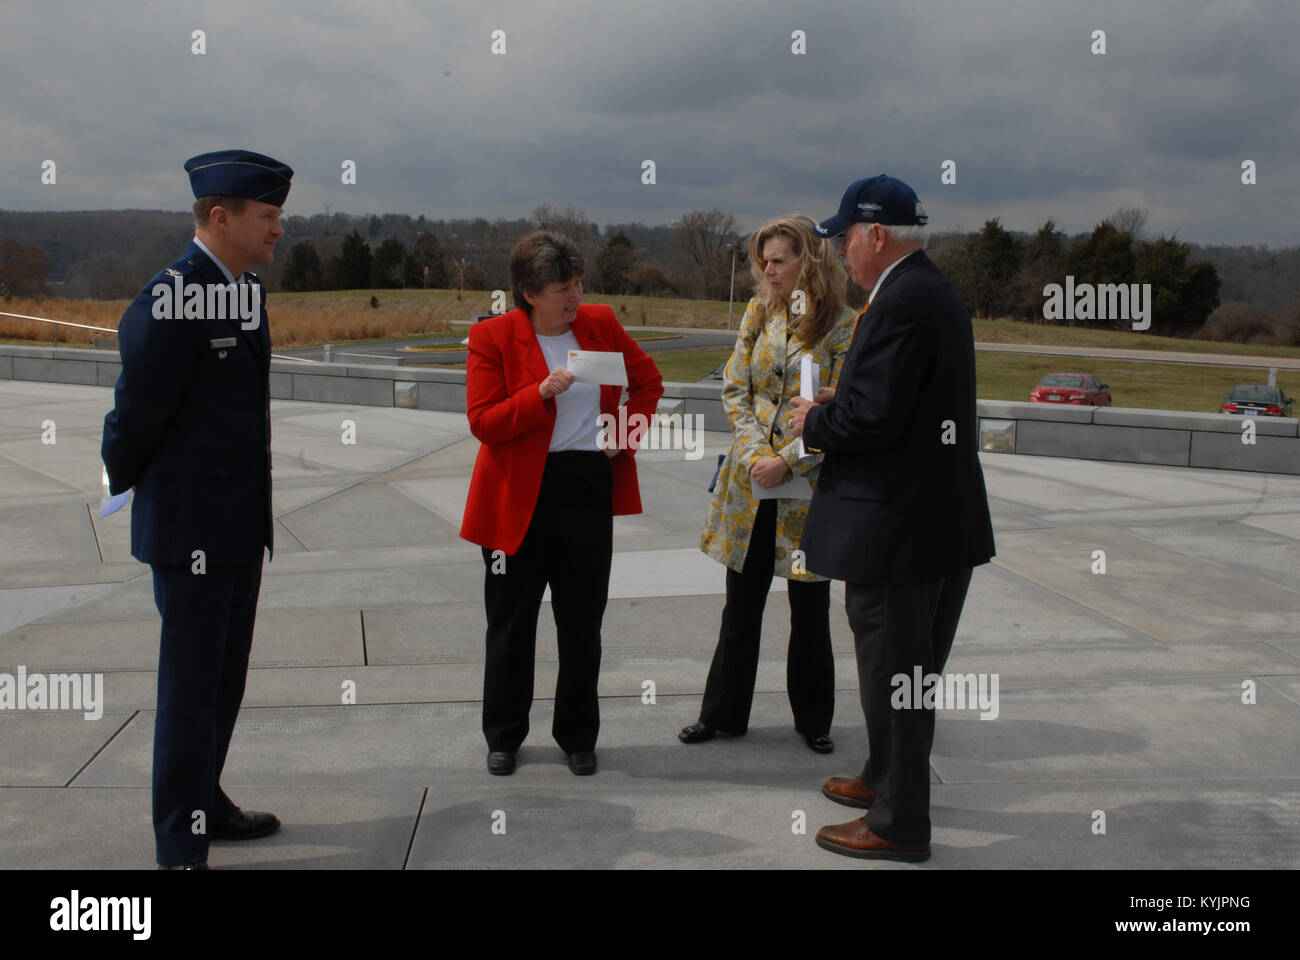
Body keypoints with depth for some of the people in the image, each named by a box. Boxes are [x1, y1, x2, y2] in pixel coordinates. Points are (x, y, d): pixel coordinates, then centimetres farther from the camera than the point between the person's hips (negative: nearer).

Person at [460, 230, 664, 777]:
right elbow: (483, 423, -12)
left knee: (582, 623, 10)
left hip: (589, 490, 3)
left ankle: (578, 737, 25)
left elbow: (649, 381, 17)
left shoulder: (601, 324, 4)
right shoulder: (492, 337, -6)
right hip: (519, 498, -2)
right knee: (511, 624, 8)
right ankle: (503, 737, 25)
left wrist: (627, 436, 3)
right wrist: (543, 393, -24)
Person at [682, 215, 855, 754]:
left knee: (810, 609, 8)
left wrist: (787, 462, -16)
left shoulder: (843, 327, -8)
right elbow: (735, 389, 5)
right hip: (750, 485, 4)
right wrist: (755, 454, -8)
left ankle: (813, 720, 25)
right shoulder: (758, 315, 6)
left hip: (809, 484, -4)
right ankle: (723, 713, 25)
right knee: (741, 603, 12)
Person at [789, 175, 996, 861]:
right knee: (907, 668, 22)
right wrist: (828, 415, 7)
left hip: (898, 523, -10)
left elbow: (874, 414, -25)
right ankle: (887, 779, 39)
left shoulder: (903, 301, -20)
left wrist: (814, 423, -7)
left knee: (891, 672, 2)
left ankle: (899, 824, 14)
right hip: (940, 518, 10)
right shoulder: (932, 290, 13)